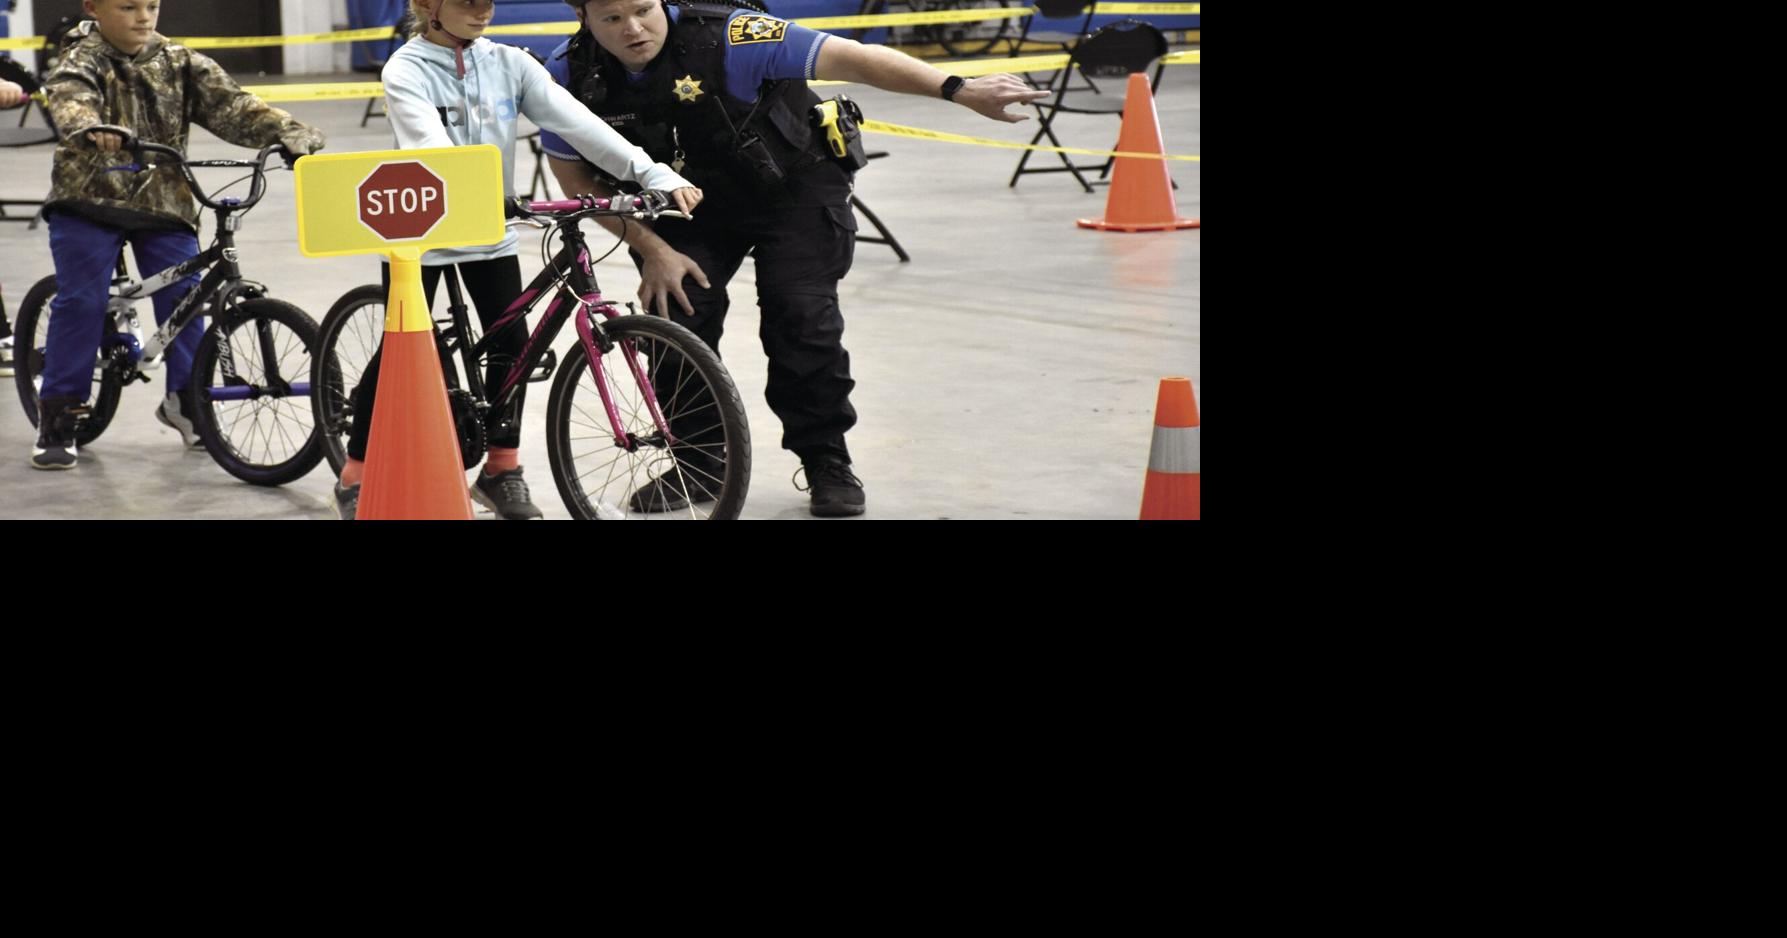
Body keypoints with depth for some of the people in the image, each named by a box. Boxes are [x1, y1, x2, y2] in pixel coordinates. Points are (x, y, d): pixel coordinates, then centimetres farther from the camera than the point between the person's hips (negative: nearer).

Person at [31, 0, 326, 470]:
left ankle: (186, 398, 18)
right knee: (80, 302, -9)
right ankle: (58, 417, 1)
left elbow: (230, 105, -6)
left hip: (163, 203, 3)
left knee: (184, 297, -3)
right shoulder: (84, 57, -7)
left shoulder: (177, 63, 3)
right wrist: (88, 128, -53)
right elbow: (69, 94, -29)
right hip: (89, 200, -3)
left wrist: (288, 132, -23)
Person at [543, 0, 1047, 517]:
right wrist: (652, 249, -13)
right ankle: (697, 463, 9)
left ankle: (827, 463, 4)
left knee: (802, 318, -15)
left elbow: (851, 59, -34)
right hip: (690, 205, 3)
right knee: (674, 313, -11)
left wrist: (958, 90, -40)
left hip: (793, 188, -3)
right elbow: (577, 179, -7)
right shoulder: (570, 73, -20)